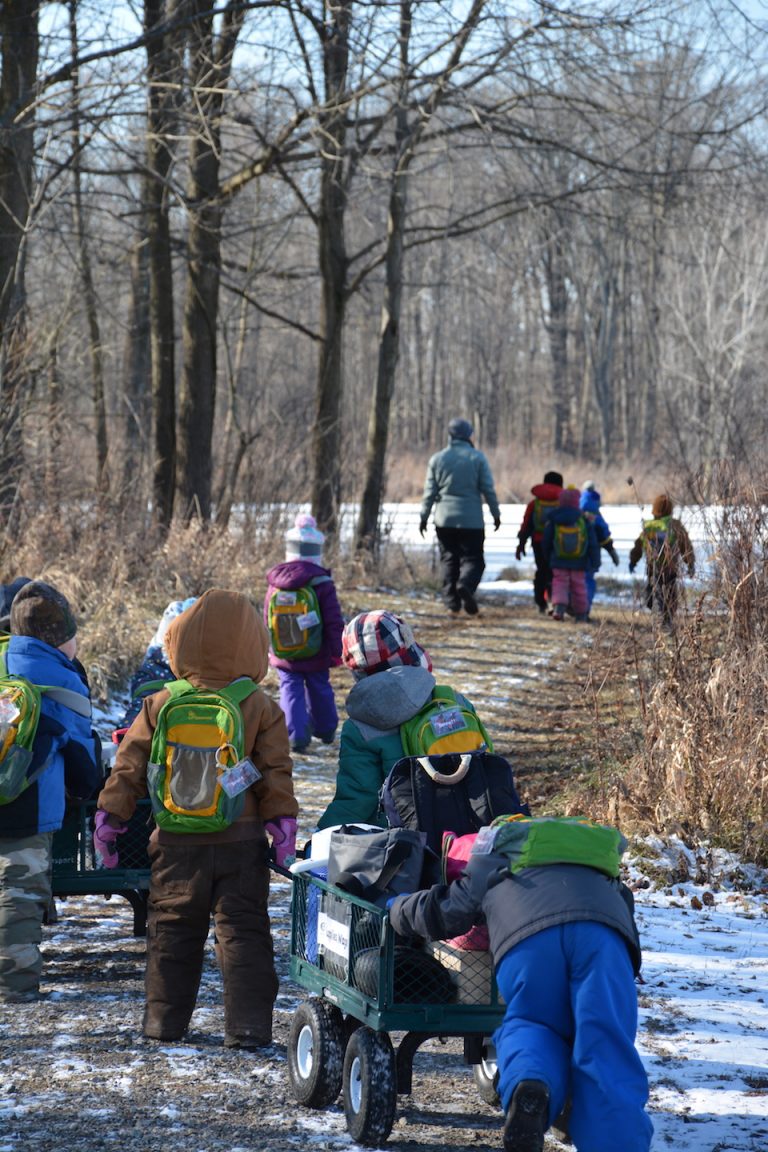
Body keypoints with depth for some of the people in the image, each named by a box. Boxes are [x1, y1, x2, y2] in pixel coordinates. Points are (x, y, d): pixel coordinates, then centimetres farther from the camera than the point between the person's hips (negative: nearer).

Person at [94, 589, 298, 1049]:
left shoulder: (159, 706, 0)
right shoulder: (263, 709, -3)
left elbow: (129, 767, 2)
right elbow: (276, 774, -5)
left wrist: (110, 816, 8)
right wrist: (283, 823, 0)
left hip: (177, 842, 1)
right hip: (241, 839, -1)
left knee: (172, 929, 13)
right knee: (243, 930, 2)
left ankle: (165, 1019, 16)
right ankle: (248, 1025, -4)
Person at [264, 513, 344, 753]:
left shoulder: (276, 584, -3)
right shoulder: (322, 584, -12)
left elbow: (267, 621, 7)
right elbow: (334, 622, -11)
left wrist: (269, 650, 19)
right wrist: (337, 651, 0)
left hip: (284, 658, 1)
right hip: (316, 658, -1)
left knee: (291, 691, 2)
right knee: (320, 690, 17)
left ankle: (296, 735, -13)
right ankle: (326, 730, 33)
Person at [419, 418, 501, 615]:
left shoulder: (437, 459, 3)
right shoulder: (477, 458, -2)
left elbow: (430, 491, 3)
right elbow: (488, 489, -3)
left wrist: (424, 516, 11)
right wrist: (496, 514, 6)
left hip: (444, 519, 2)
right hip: (471, 520, -2)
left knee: (449, 559, 11)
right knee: (473, 558, 1)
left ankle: (451, 599, 3)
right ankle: (466, 585, -28)